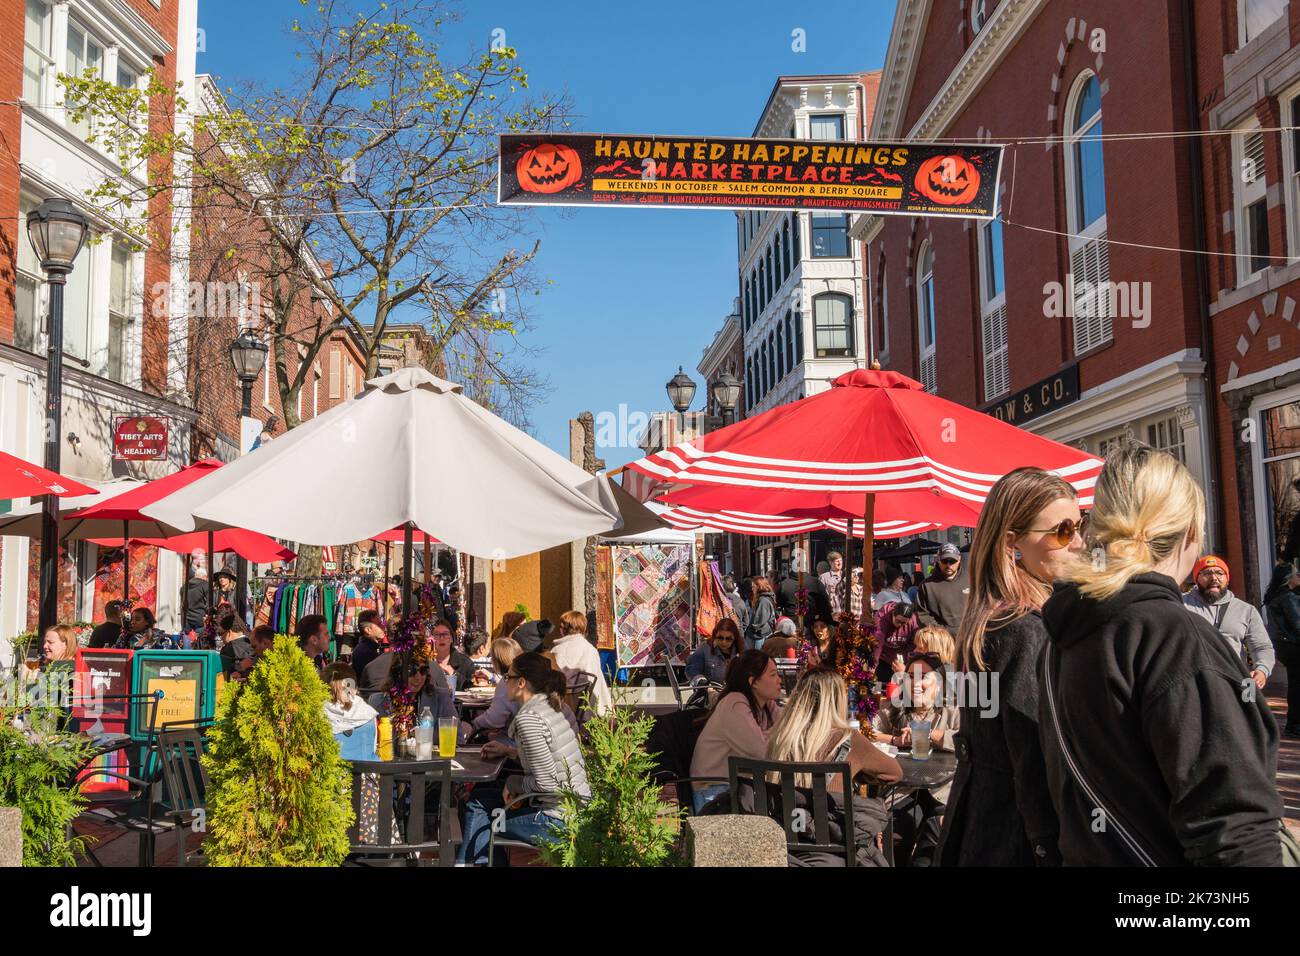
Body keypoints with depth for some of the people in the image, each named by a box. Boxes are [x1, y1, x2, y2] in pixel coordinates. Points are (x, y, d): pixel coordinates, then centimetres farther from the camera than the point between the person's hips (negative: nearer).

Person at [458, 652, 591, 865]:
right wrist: (511, 752, 15)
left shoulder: (528, 719, -19)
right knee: (480, 794, 16)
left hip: (561, 822, -9)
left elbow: (546, 783, -22)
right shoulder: (551, 708, 8)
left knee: (479, 807, 8)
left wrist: (513, 783, -6)